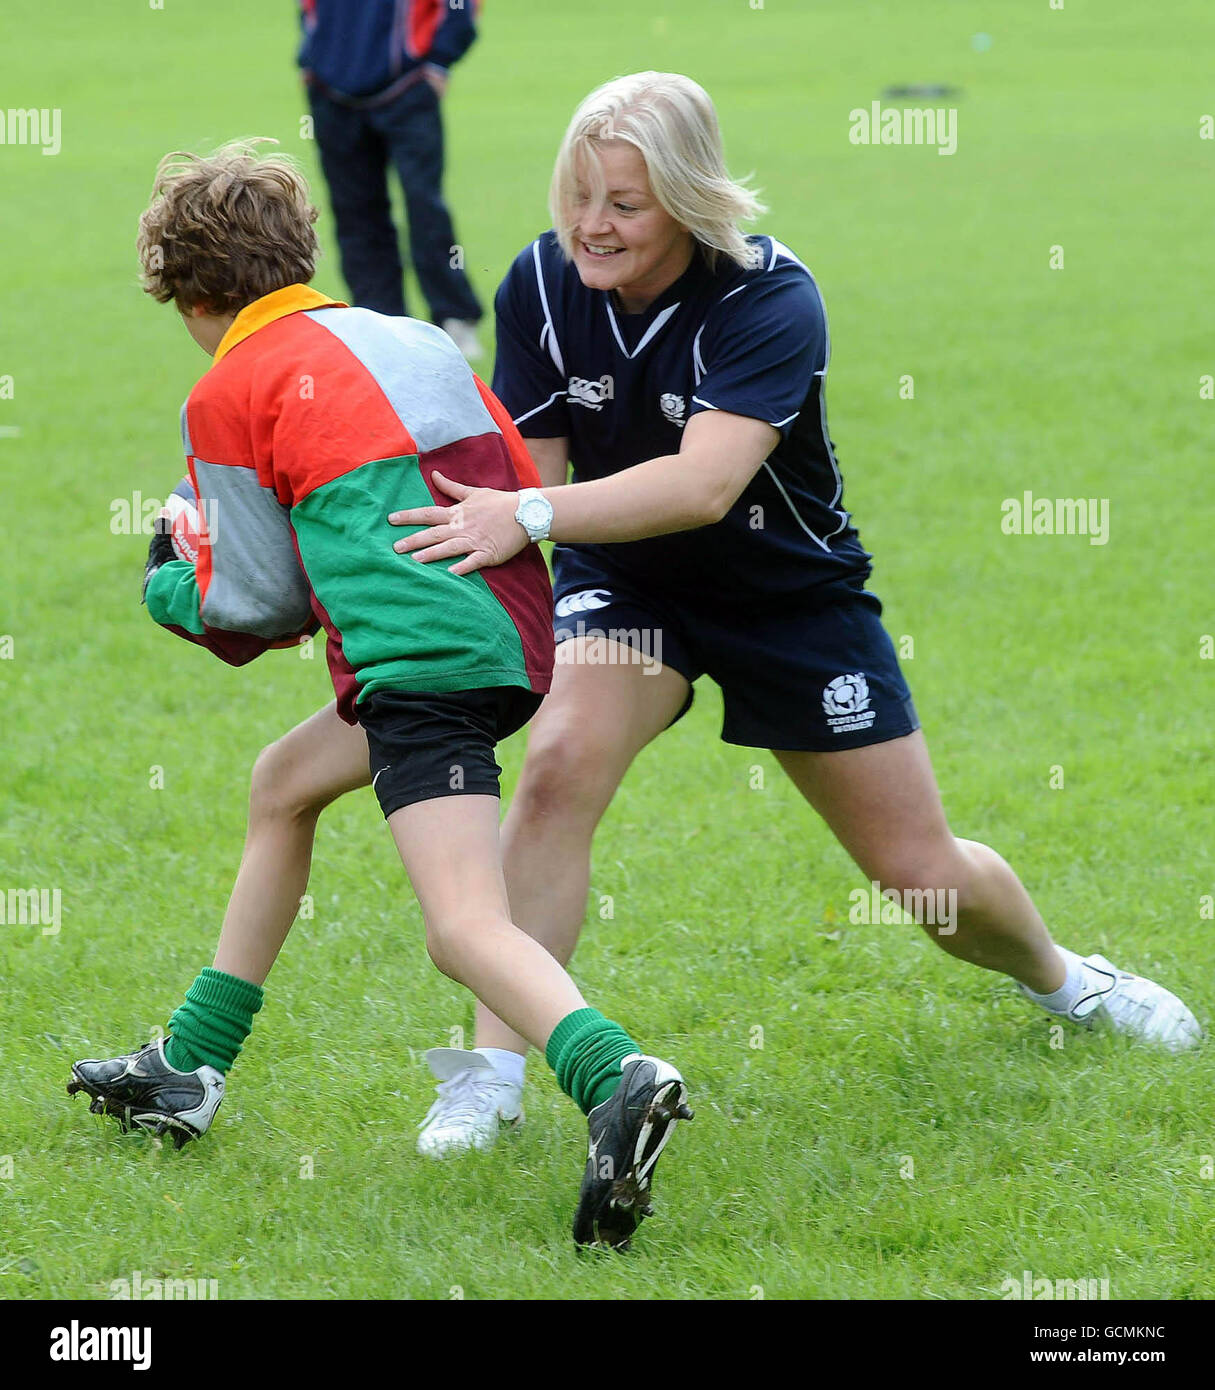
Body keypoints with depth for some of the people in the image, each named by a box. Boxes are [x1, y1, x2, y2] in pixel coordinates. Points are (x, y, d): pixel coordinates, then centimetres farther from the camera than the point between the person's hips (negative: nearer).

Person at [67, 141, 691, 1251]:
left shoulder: (230, 391, 3)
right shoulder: (417, 339, 20)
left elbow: (259, 606, 6)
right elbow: (527, 493, 21)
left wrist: (169, 588, 28)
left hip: (421, 660, -8)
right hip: (518, 637, 8)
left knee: (464, 927, -19)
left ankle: (618, 1080, -46)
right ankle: (187, 1070, 33)